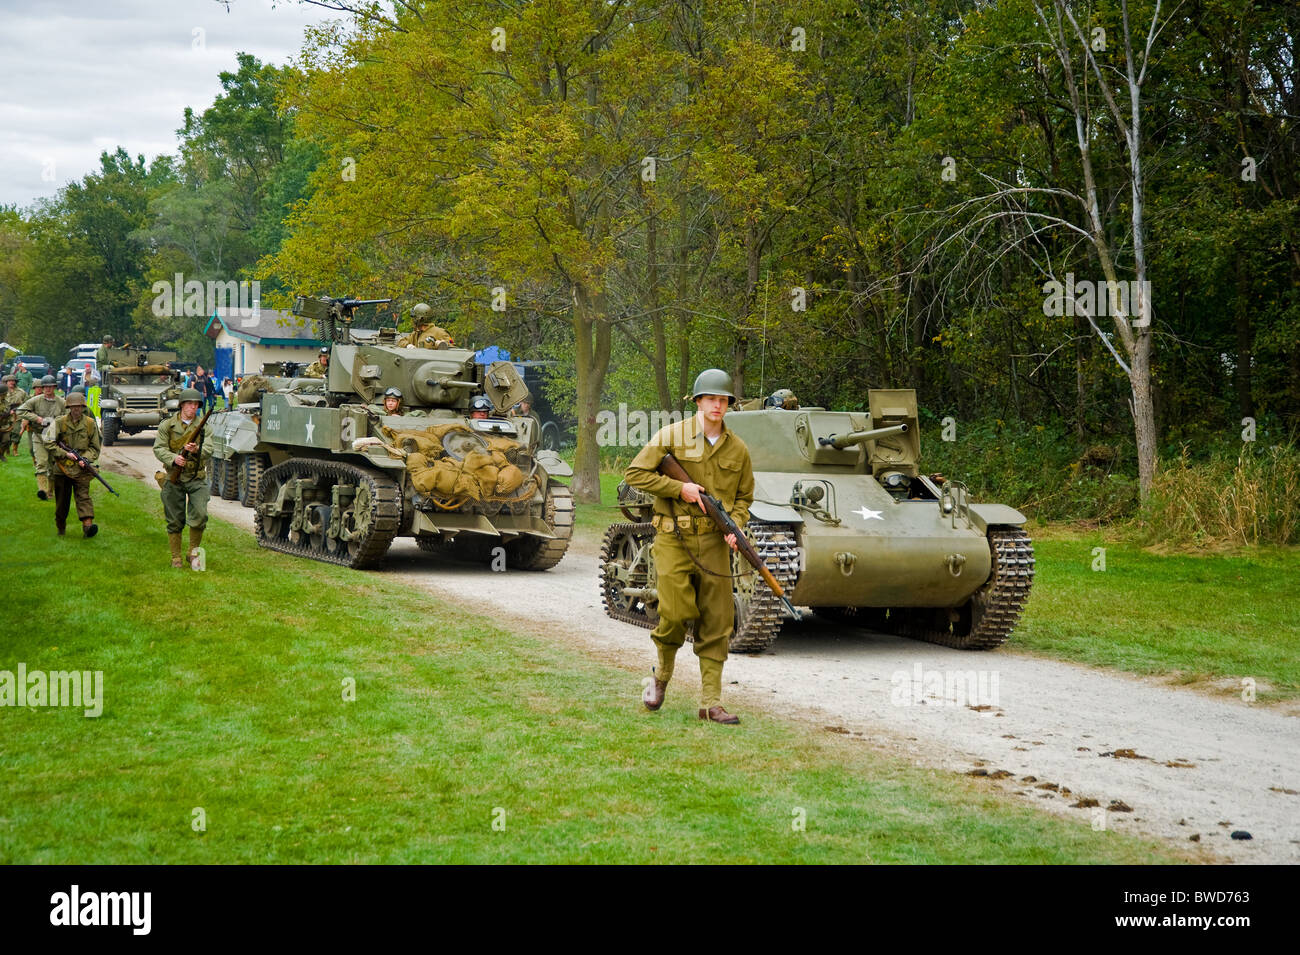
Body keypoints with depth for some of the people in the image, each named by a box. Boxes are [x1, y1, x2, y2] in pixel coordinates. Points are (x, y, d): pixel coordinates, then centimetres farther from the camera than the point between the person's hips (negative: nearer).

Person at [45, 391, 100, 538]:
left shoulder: (90, 423, 5)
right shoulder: (59, 422, 1)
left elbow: (95, 448, 9)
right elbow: (48, 444, -3)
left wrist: (85, 459, -9)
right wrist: (65, 454, -12)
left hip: (81, 468, -1)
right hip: (62, 467, 1)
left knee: (83, 496, -15)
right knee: (62, 500, 9)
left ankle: (88, 525, -30)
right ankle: (60, 528, 25)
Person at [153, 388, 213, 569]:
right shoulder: (167, 425, 4)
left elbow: (208, 450, -5)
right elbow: (158, 449, -2)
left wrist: (196, 450, -27)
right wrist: (174, 458, -21)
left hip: (197, 478, 0)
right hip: (174, 479, 0)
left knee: (200, 516, -11)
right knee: (174, 520, 4)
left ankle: (193, 552, 8)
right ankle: (176, 557, 15)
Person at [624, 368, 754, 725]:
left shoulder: (737, 449, 9)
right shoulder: (672, 436, -2)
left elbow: (744, 496, 18)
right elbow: (634, 473, -4)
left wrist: (734, 525, -1)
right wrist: (679, 488, -11)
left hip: (714, 543, 3)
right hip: (673, 538, -3)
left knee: (716, 625, 1)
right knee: (675, 612, -12)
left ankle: (711, 703, 7)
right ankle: (661, 674, 19)